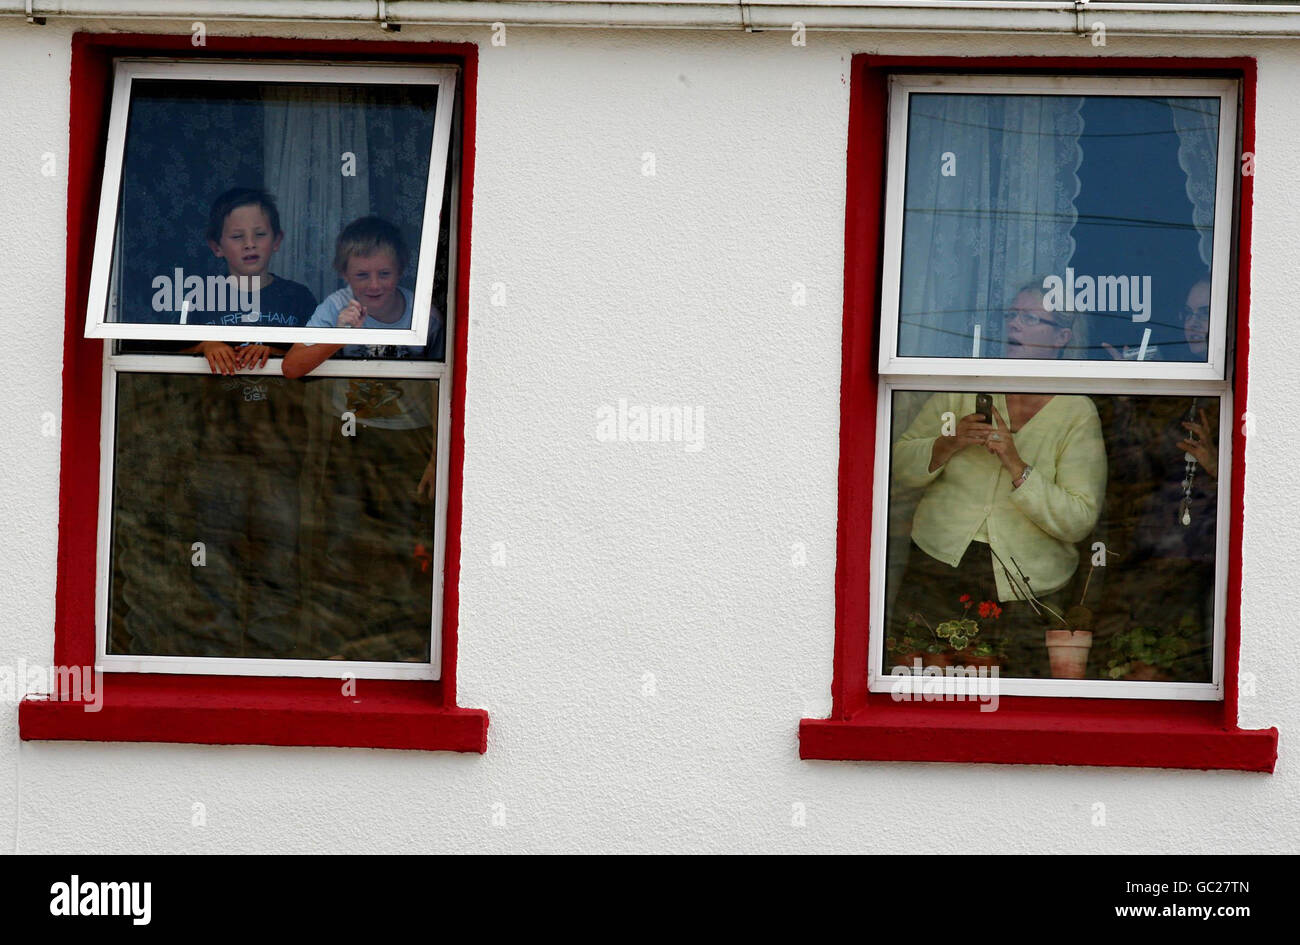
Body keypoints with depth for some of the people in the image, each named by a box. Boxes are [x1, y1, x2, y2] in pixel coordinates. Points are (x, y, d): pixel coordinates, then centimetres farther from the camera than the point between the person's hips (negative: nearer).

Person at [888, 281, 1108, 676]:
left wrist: (1016, 464, -19)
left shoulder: (1078, 415, 0)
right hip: (938, 567, 2)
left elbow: (1078, 521, -10)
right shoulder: (965, 388, 9)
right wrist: (949, 444, -11)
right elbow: (900, 467, 8)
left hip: (1023, 591, -2)